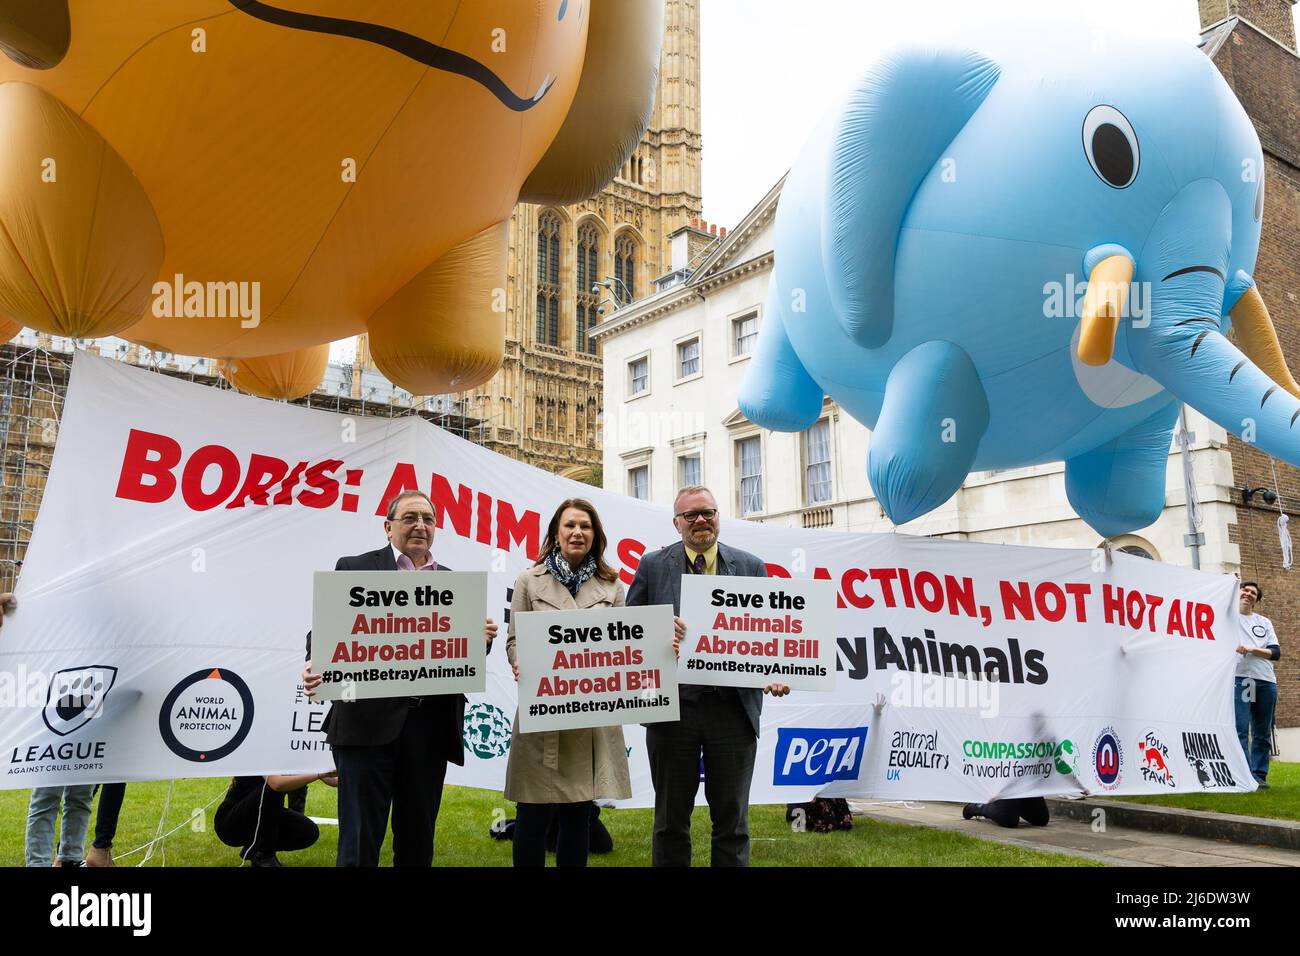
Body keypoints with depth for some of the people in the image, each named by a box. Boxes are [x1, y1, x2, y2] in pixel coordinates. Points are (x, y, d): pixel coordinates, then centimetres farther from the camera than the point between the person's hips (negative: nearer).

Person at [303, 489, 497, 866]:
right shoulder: (355, 569, 5)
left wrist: (483, 639, -8)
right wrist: (316, 666, -23)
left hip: (431, 726, 4)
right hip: (369, 722, -3)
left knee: (418, 839, 13)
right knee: (361, 839, 1)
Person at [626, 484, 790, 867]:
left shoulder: (752, 567, 7)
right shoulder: (652, 566, 4)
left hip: (733, 707, 1)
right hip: (673, 706, 0)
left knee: (732, 820, 10)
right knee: (671, 820, 12)